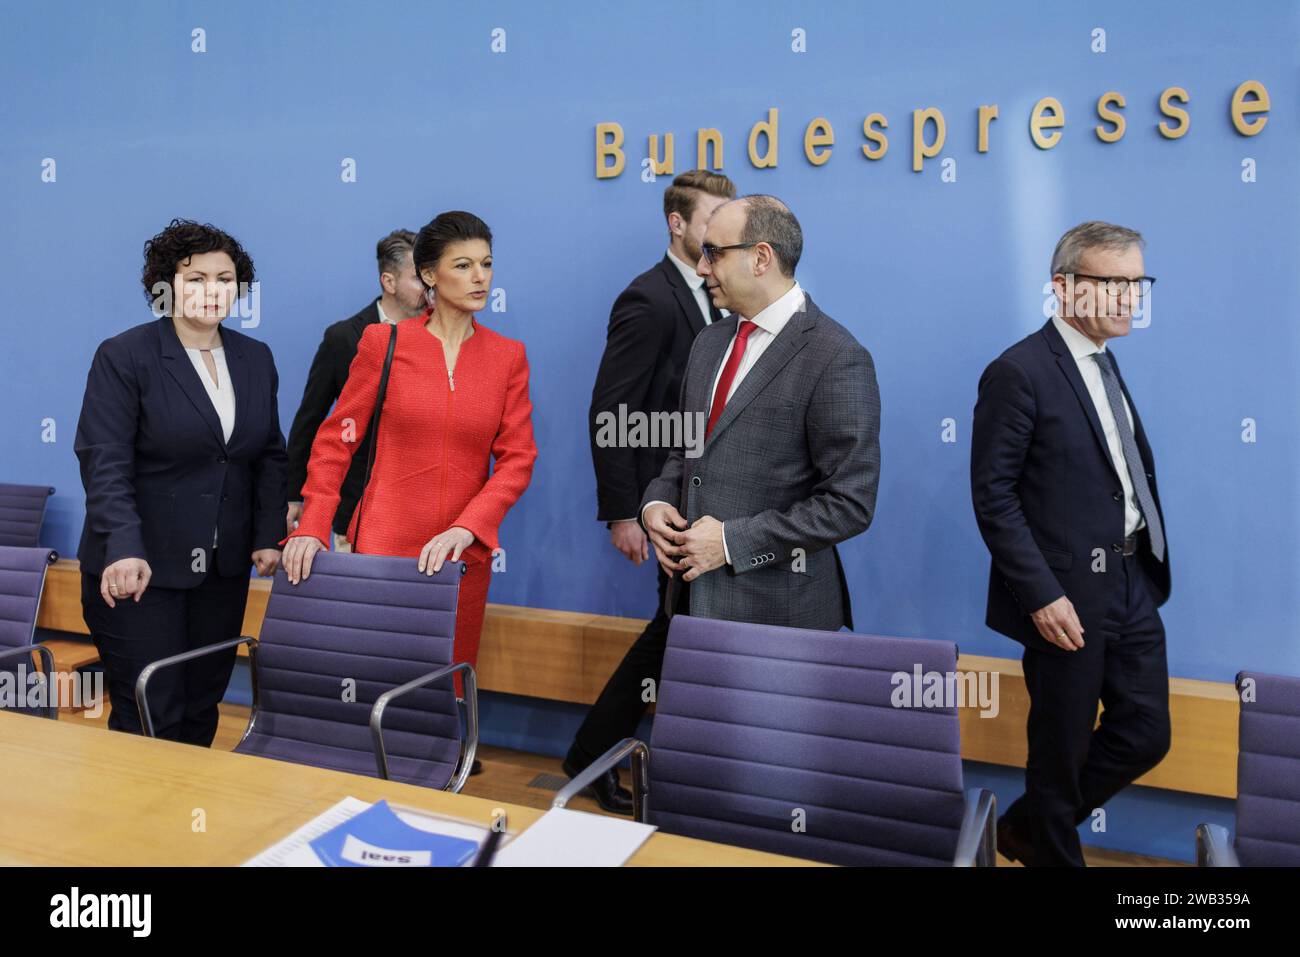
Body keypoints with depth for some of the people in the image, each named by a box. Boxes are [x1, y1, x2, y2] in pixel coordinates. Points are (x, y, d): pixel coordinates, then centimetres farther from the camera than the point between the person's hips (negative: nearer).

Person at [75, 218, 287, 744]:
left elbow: (269, 455, 12)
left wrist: (268, 536, 3)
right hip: (139, 569, -4)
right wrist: (124, 549, -28)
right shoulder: (123, 356, -8)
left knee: (201, 710, 12)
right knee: (149, 719, -1)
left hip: (223, 570, 5)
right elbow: (104, 463, -15)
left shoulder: (256, 358, 8)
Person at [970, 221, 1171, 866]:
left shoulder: (1104, 363, 12)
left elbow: (1130, 472, 15)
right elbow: (993, 495, -17)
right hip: (1068, 596, -8)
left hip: (1132, 587, 8)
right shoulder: (1018, 372, -15)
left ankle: (1029, 830, 33)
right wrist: (1041, 594, -20)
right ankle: (1054, 854, 33)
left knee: (1146, 735, 13)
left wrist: (1148, 565, 7)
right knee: (1062, 747, 8)